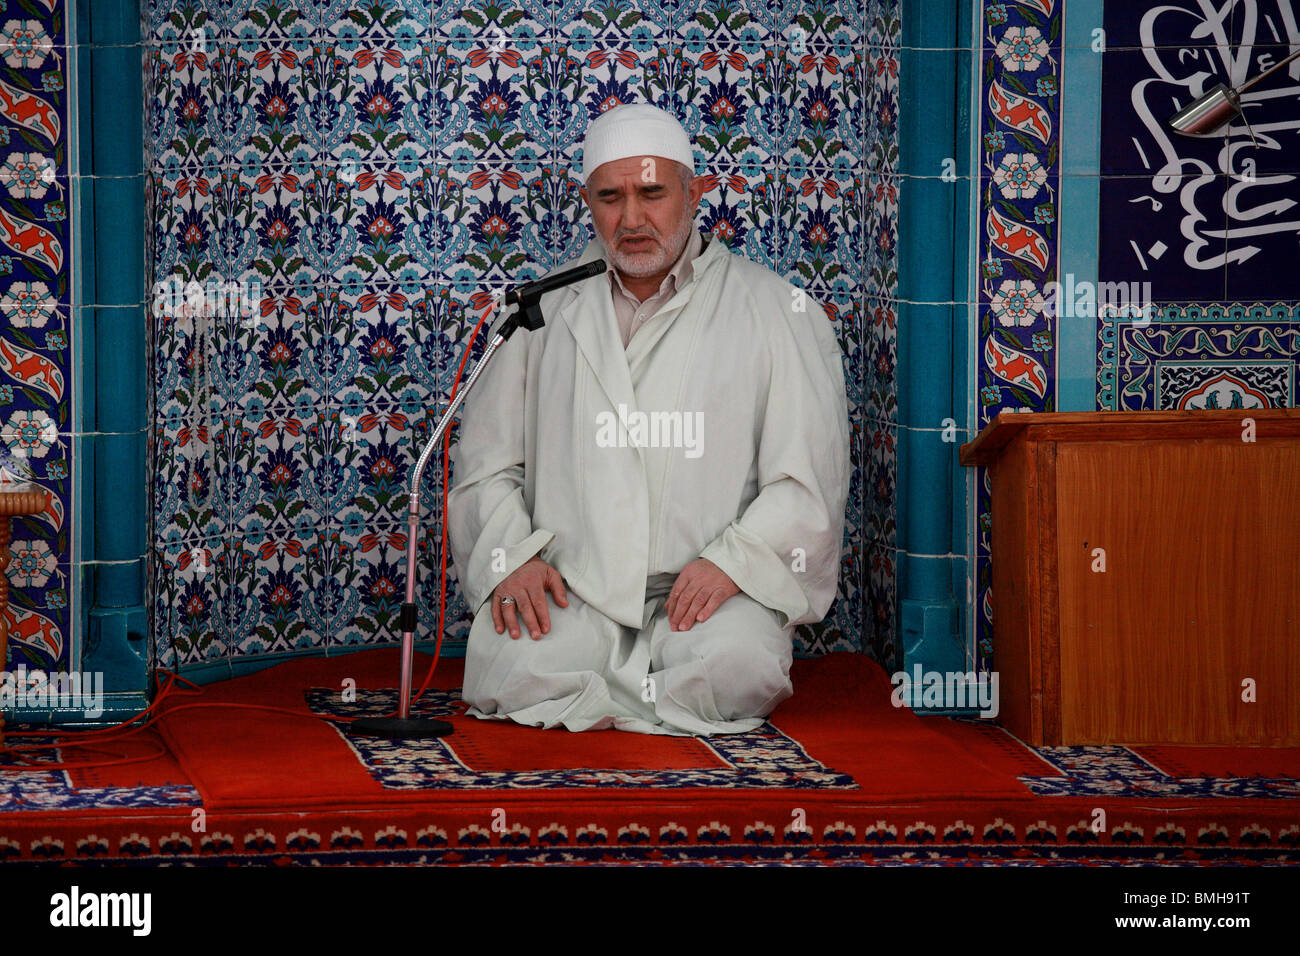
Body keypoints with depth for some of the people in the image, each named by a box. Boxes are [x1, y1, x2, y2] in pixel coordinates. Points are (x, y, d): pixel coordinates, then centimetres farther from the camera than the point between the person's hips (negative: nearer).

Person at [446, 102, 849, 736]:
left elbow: (808, 477, 2)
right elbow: (486, 460, 15)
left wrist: (732, 561, -14)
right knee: (508, 668, -30)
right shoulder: (545, 308, 15)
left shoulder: (773, 309, 7)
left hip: (705, 589, -1)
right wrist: (513, 557, -5)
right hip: (568, 588, 1)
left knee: (735, 666, -33)